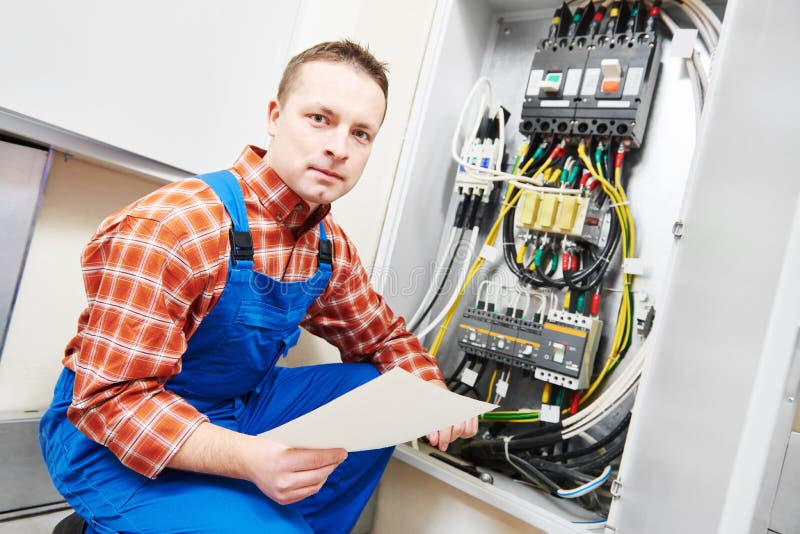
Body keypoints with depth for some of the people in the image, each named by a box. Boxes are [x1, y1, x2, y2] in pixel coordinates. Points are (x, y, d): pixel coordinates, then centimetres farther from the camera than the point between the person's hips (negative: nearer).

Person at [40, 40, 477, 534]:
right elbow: (111, 396, -25)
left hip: (240, 409, 7)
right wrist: (248, 457, -39)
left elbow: (384, 337, 8)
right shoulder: (172, 226, -26)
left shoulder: (331, 246, -3)